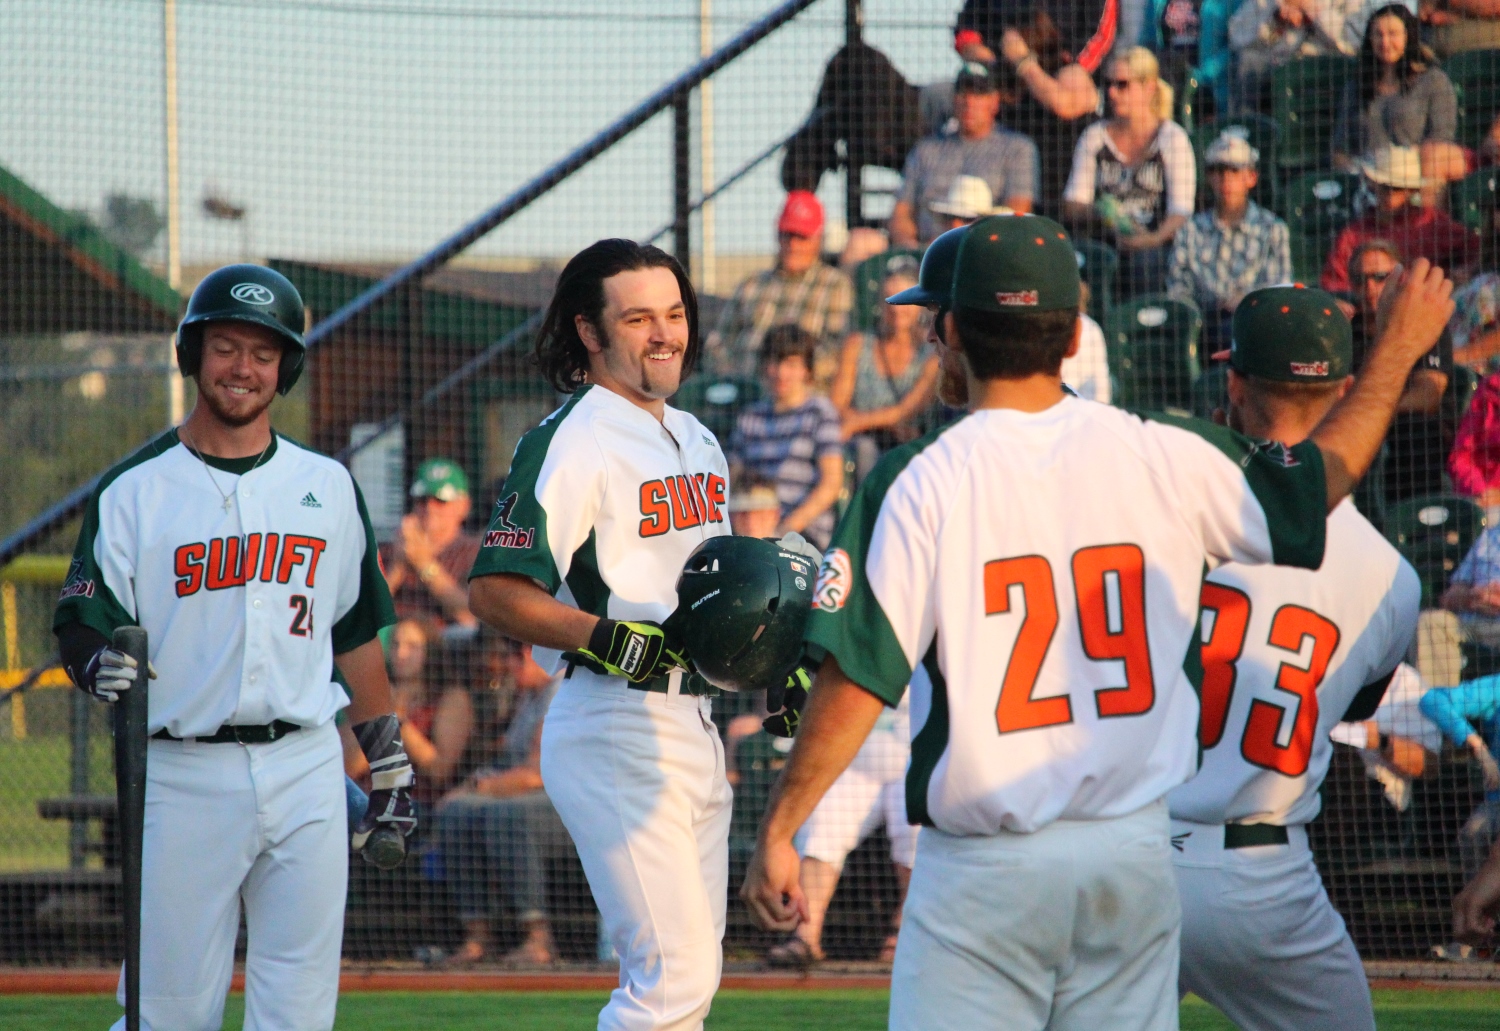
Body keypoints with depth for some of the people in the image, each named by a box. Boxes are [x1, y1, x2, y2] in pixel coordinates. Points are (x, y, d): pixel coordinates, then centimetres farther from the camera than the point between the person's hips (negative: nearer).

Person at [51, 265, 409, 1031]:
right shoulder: (134, 492, 3)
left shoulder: (327, 487, 13)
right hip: (183, 781, -3)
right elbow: (81, 631, -2)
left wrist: (389, 764, 16)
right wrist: (102, 665, -25)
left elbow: (357, 634, 18)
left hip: (306, 773, 3)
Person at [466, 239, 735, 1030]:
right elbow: (493, 591, -18)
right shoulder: (568, 444, -12)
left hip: (694, 724, 9)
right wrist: (603, 637, -29)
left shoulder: (696, 440, 17)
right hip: (615, 731, -9)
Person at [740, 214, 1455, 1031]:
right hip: (1136, 855, 3)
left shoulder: (918, 483, -9)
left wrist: (778, 830, -3)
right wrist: (1399, 349, 33)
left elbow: (856, 684, -12)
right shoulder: (1164, 458, 1)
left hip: (984, 868, -3)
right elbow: (1324, 477, 18)